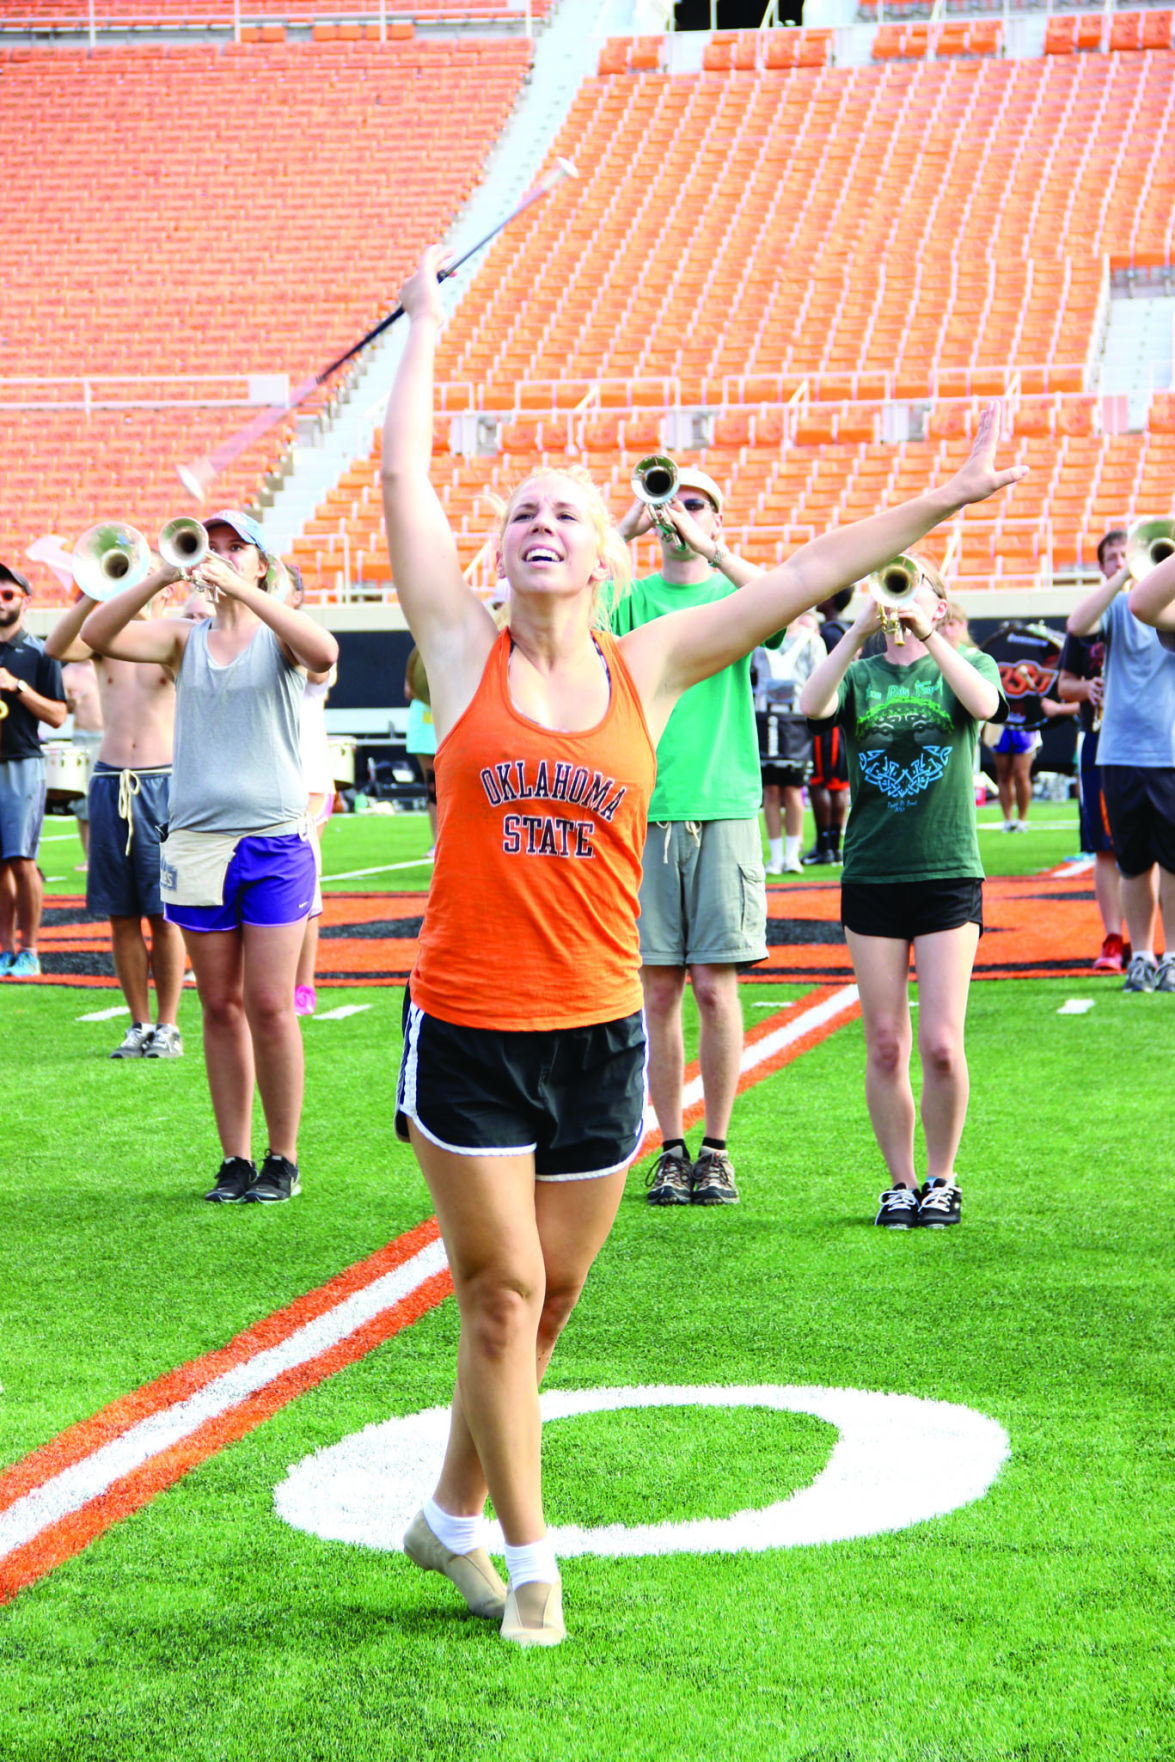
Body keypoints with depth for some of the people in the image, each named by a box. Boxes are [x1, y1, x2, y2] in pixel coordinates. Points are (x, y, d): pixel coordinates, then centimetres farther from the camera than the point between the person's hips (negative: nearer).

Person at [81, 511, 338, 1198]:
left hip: (276, 839, -3)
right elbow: (97, 636, -4)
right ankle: (235, 1160, 12)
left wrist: (243, 591, -24)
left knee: (270, 1006, -5)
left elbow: (323, 654, -21)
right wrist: (162, 578, -16)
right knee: (221, 1007, 6)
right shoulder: (184, 637, 11)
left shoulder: (279, 635, 3)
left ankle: (284, 1159, 6)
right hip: (197, 840, 3)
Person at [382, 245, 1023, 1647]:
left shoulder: (648, 669, 2)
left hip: (599, 1036, 2)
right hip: (468, 1031, -2)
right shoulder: (466, 654, -2)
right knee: (503, 1295, 1)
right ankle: (526, 1558, 13)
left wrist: (946, 500, -3)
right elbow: (404, 478, -1)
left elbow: (809, 577, 0)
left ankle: (452, 1516, 30)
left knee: (546, 1295, 11)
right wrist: (424, 330, 6)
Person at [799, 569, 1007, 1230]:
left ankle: (942, 1179, 10)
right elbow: (813, 705, -13)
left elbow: (984, 705, -17)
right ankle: (900, 1183, 15)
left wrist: (927, 634, -23)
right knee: (885, 1046, 3)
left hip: (949, 872, -2)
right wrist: (860, 632, -22)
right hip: (872, 873, 2)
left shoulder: (969, 665, 7)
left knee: (941, 1044, -7)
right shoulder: (858, 675, 9)